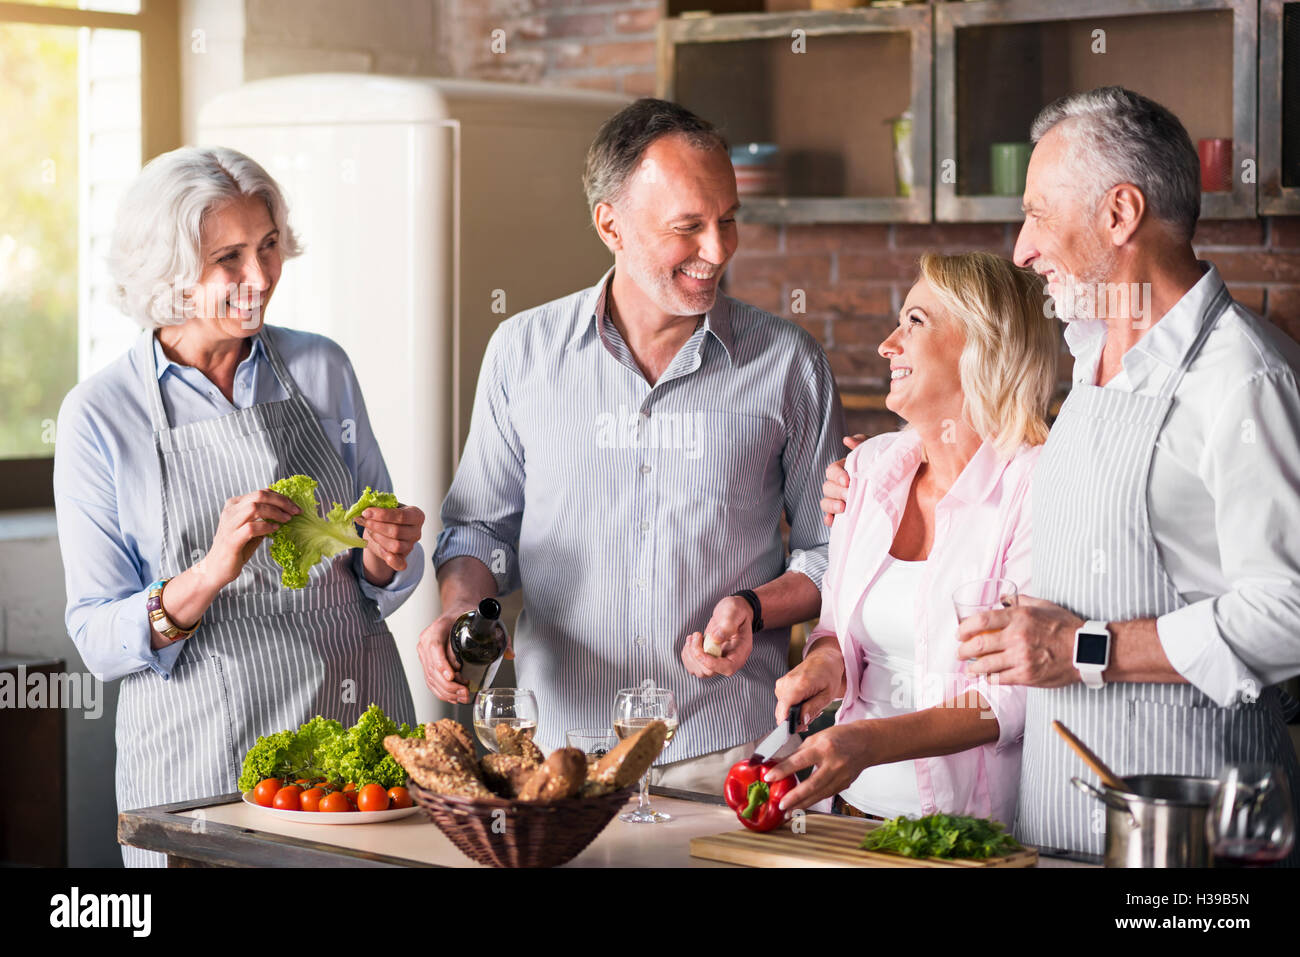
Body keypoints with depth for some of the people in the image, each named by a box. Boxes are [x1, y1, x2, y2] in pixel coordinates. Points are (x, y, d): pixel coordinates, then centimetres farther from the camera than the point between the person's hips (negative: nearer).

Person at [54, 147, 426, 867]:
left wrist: (385, 559, -10)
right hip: (202, 762, -3)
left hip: (358, 723, 3)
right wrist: (207, 577, -24)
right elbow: (99, 641, -7)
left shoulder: (322, 369, 3)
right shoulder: (100, 415, -6)